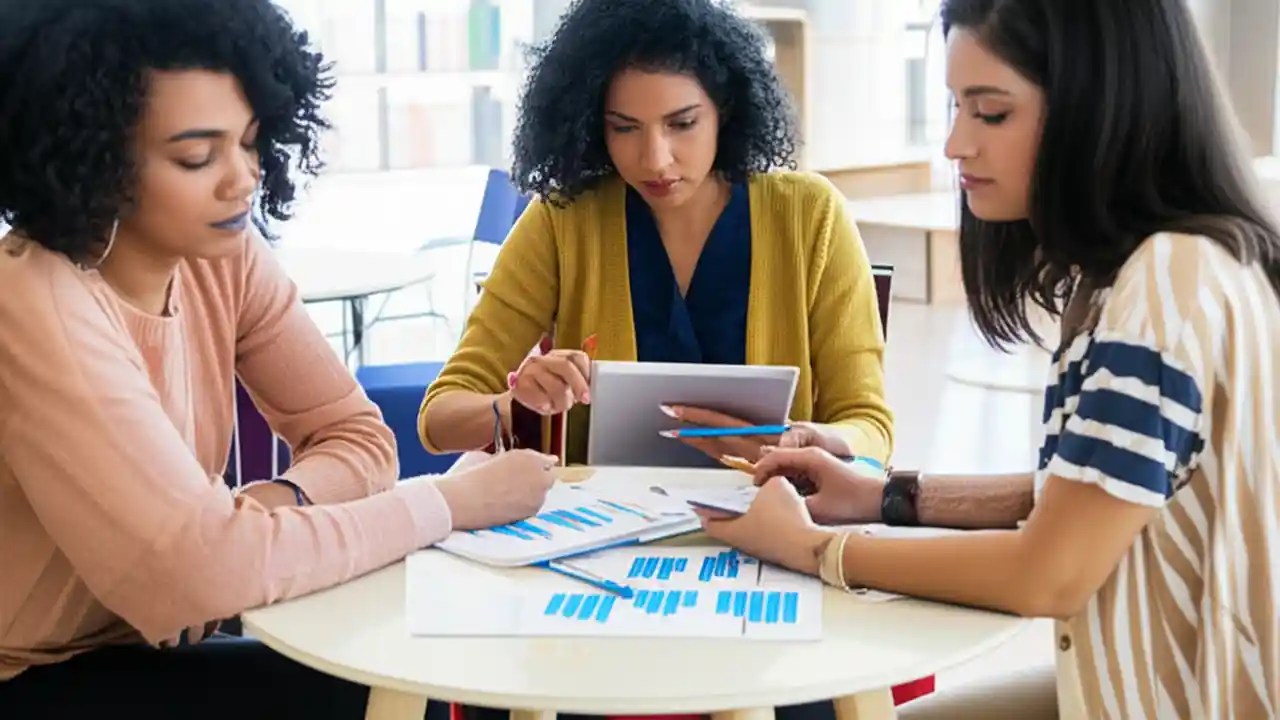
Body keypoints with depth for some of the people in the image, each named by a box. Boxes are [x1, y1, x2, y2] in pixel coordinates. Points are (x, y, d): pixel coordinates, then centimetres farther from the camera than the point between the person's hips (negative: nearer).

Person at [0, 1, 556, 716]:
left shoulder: (225, 254, -6)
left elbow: (357, 437, -3)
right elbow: (197, 567, -33)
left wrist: (274, 503, -25)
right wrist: (452, 502, -25)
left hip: (143, 642, 6)